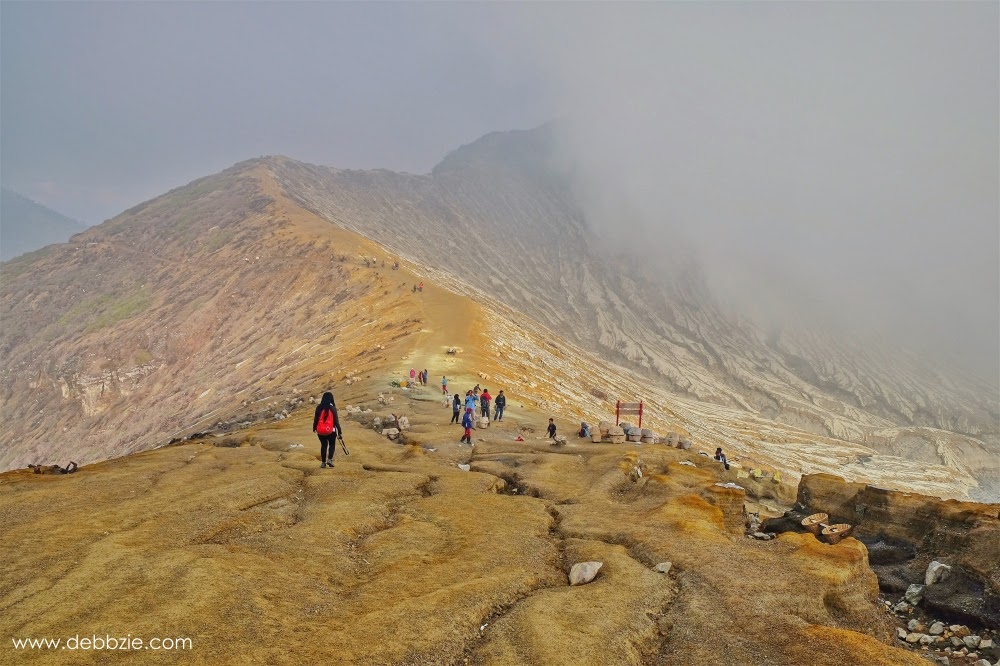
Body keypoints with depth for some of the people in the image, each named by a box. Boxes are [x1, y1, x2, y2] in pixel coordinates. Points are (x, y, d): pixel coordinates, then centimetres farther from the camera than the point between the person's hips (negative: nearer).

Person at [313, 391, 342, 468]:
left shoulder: (319, 407, -1)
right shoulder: (332, 408, -9)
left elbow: (316, 419, 3)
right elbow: (336, 420, -7)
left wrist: (314, 428, 18)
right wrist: (339, 431, -1)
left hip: (320, 431, 2)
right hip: (331, 430, -2)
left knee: (323, 445, 14)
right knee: (332, 444, 14)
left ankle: (323, 462, 14)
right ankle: (330, 459, -3)